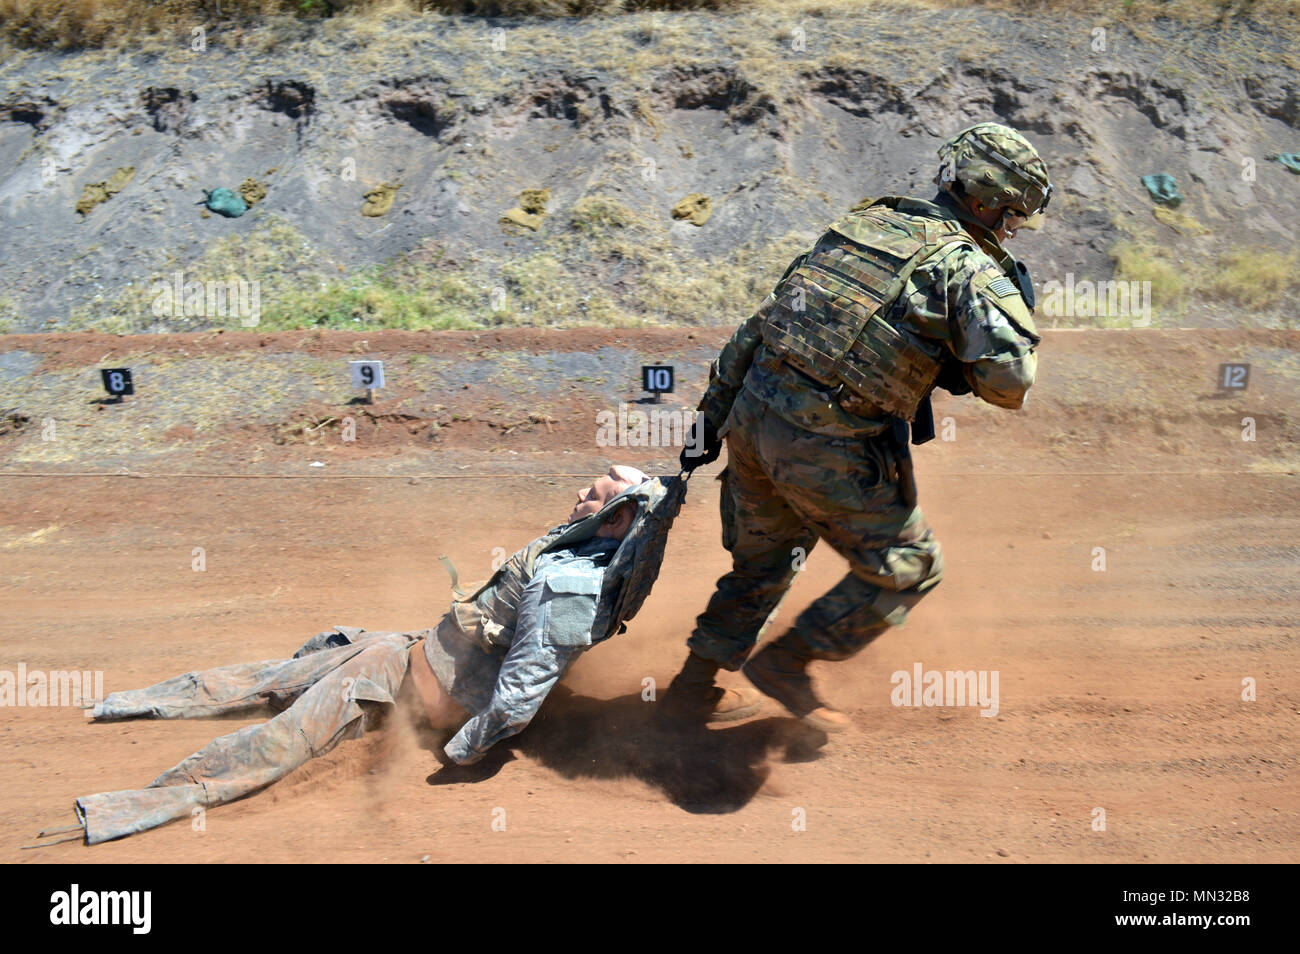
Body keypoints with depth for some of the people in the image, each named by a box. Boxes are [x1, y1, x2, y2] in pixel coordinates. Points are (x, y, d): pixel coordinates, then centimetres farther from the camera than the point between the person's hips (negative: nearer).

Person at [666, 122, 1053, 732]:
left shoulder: (864, 222, 17)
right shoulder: (970, 267, -4)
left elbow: (758, 325, 16)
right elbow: (1007, 382, -14)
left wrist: (714, 412, 21)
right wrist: (1017, 307, 8)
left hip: (753, 414, 7)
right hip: (827, 448, -7)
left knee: (762, 562, 27)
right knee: (907, 568, 15)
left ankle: (695, 683, 38)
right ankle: (785, 662, 19)